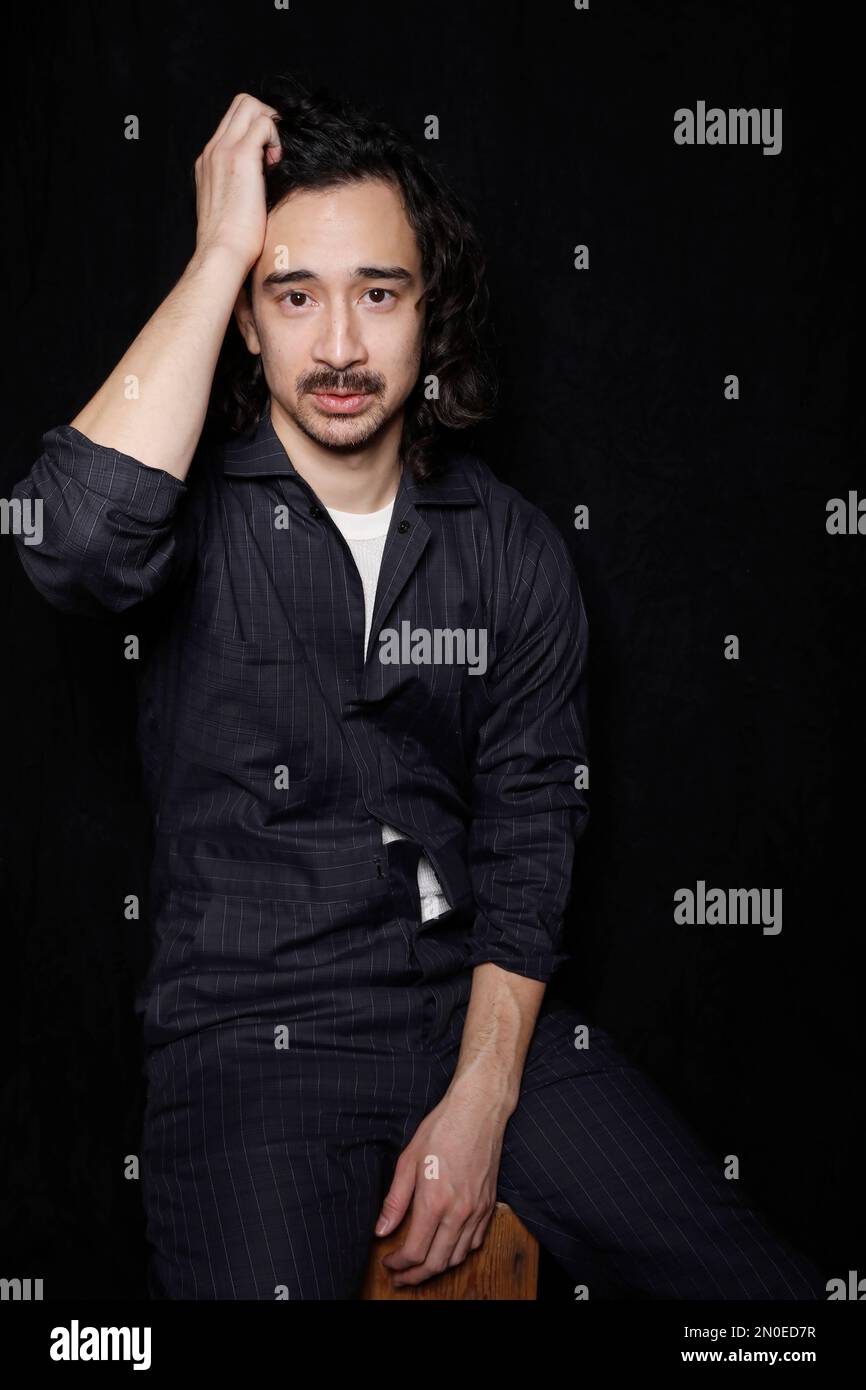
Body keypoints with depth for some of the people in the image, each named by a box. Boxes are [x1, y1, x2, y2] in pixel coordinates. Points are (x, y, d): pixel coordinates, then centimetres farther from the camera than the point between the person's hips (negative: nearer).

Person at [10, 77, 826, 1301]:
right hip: (251, 1037, -2)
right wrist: (219, 252, -21)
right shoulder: (197, 503, -6)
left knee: (760, 1283, -4)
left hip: (480, 1013, 3)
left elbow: (526, 839, 2)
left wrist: (479, 1107, -8)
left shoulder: (513, 549, 2)